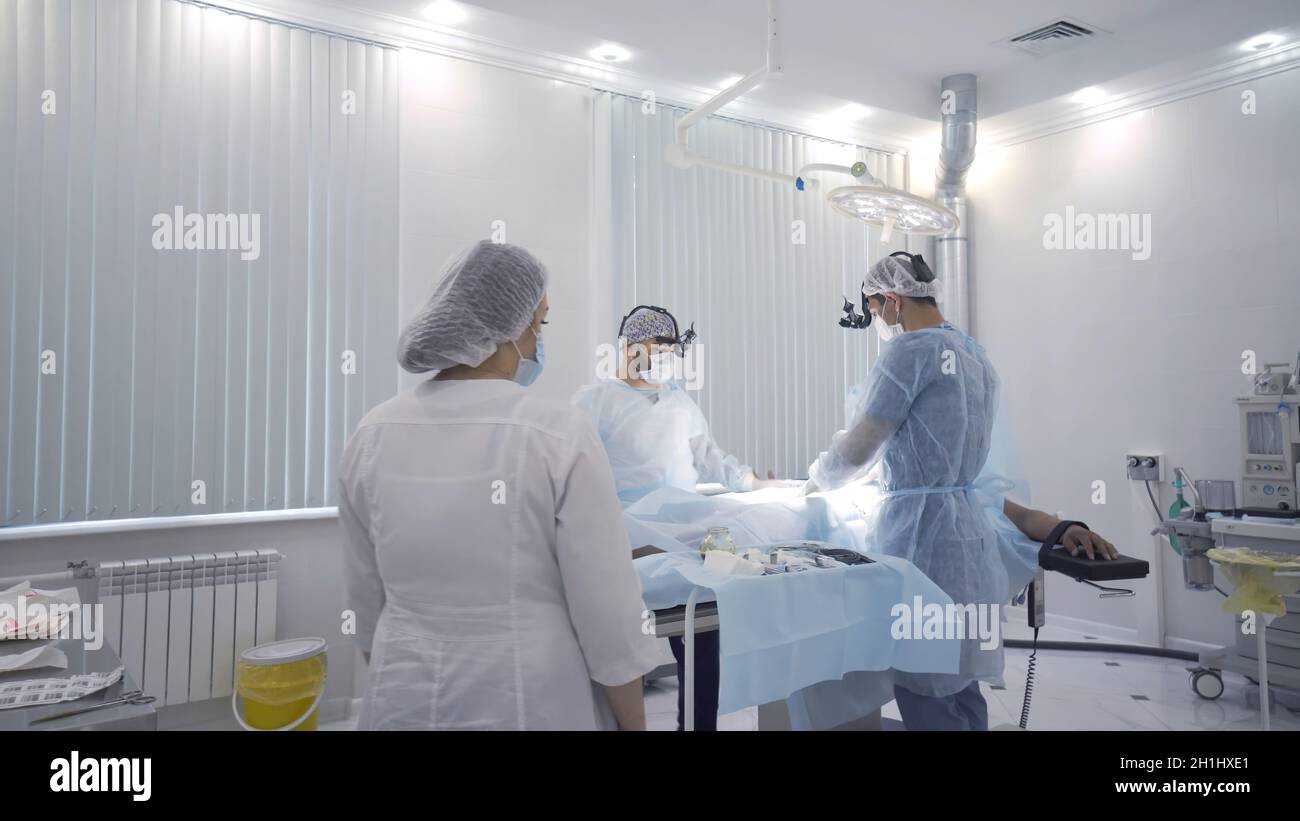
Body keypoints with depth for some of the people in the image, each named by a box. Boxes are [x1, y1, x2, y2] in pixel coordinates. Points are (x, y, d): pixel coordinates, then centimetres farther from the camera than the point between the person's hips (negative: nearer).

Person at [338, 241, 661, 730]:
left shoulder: (372, 437, -5)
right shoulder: (559, 436, -18)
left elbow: (367, 603, 5)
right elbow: (609, 616, -15)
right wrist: (634, 723, 0)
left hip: (406, 703, 4)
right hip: (531, 704, -3)